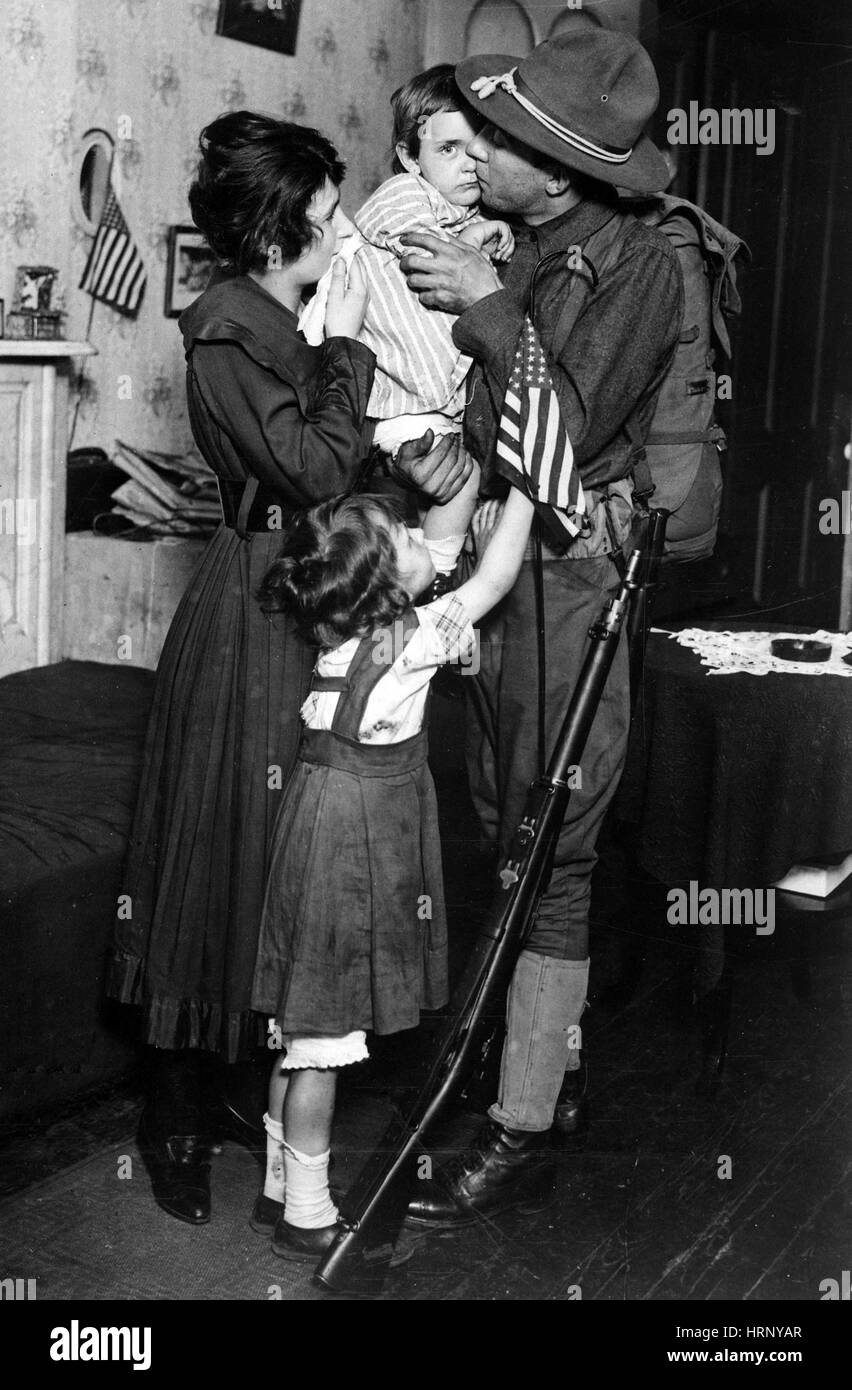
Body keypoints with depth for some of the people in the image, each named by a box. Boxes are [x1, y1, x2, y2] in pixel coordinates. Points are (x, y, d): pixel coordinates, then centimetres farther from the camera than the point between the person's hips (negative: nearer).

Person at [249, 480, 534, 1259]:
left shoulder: (347, 622, 5)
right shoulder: (407, 638, -17)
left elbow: (444, 547, 21)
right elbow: (493, 579, -8)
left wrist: (476, 474, 20)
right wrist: (521, 489, 2)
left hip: (324, 826, 9)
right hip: (354, 841, -9)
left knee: (302, 1032, 16)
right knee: (325, 1037, 1)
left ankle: (281, 1191, 27)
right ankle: (306, 1218, 11)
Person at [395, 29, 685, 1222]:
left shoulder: (639, 267, -11)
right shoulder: (505, 250, 5)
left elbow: (567, 436, -19)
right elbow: (464, 420, 9)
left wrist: (489, 311, -17)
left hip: (572, 576, -7)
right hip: (491, 568, 7)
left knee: (550, 851, -1)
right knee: (512, 833, 15)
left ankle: (521, 1126, 9)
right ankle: (558, 1066, 31)